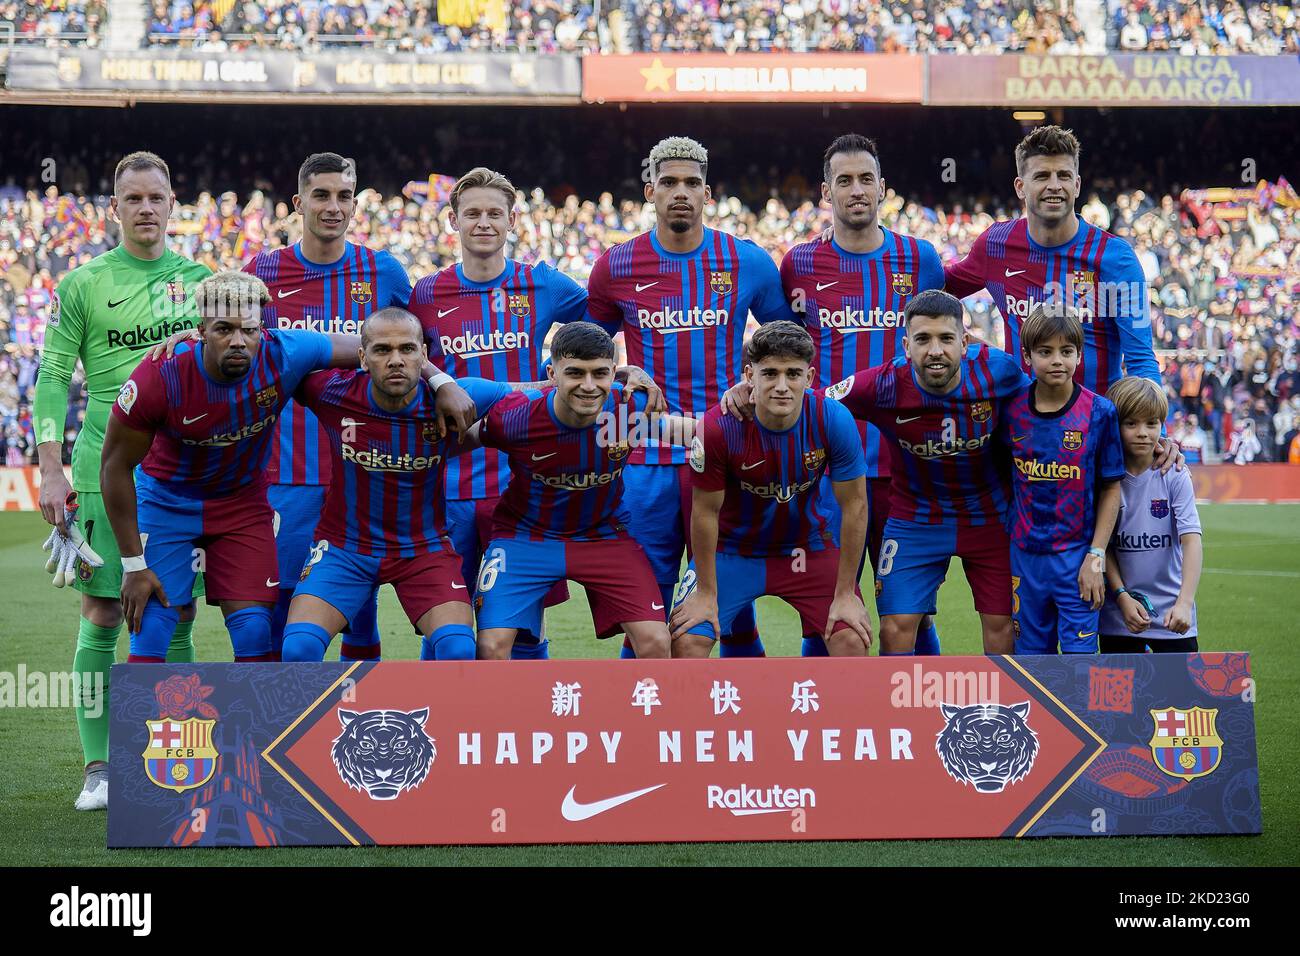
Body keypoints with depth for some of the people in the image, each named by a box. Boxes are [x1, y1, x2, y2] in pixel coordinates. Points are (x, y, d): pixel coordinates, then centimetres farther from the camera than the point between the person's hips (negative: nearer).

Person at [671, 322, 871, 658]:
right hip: (734, 550, -1)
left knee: (853, 642, -14)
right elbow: (706, 512, -14)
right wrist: (706, 593, -8)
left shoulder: (833, 420, -23)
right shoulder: (717, 428, -27)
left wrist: (845, 594, -10)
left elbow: (854, 506, -13)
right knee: (686, 644, -15)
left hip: (808, 548, 1)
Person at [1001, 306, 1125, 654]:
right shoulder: (1012, 409, -2)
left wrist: (1096, 557, -8)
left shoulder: (1099, 412, -8)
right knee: (1031, 653, 10)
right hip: (1026, 556, 3)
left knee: (1079, 653, -5)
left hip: (1076, 556, -3)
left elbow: (1111, 489, -4)